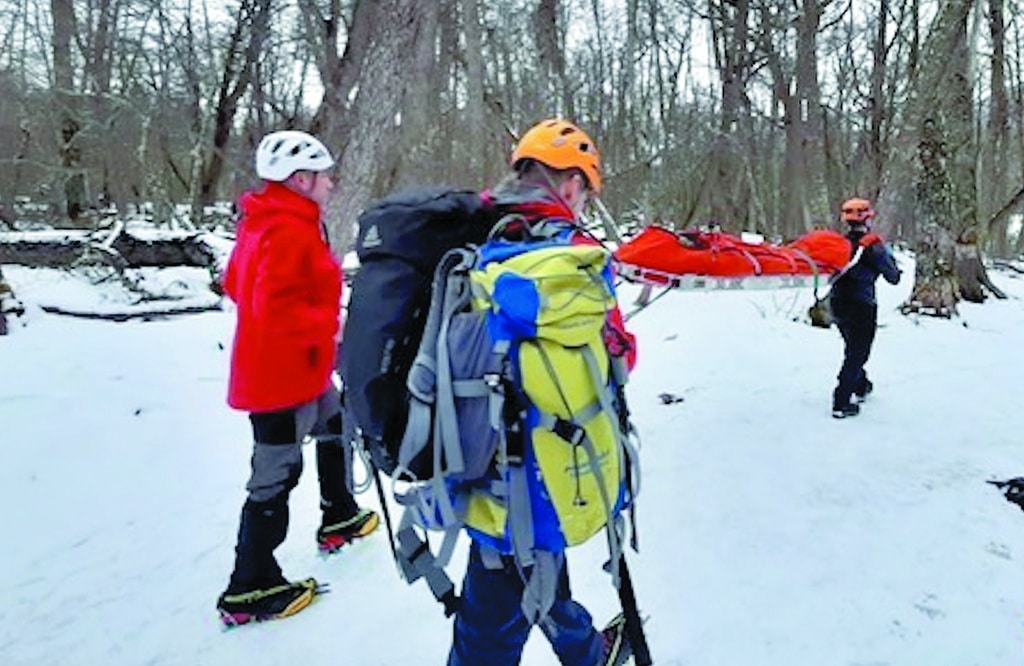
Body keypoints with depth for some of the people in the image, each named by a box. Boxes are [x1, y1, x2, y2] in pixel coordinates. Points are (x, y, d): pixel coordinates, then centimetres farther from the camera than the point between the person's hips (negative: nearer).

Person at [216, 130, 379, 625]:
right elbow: (277, 310, -31)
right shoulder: (289, 232, -23)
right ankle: (249, 590, 14)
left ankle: (338, 520, 45)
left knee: (336, 429, 26)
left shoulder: (266, 222, 10)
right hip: (284, 374, -11)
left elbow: (236, 284, 17)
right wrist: (333, 322, -20)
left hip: (298, 369, 11)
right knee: (275, 476, 0)